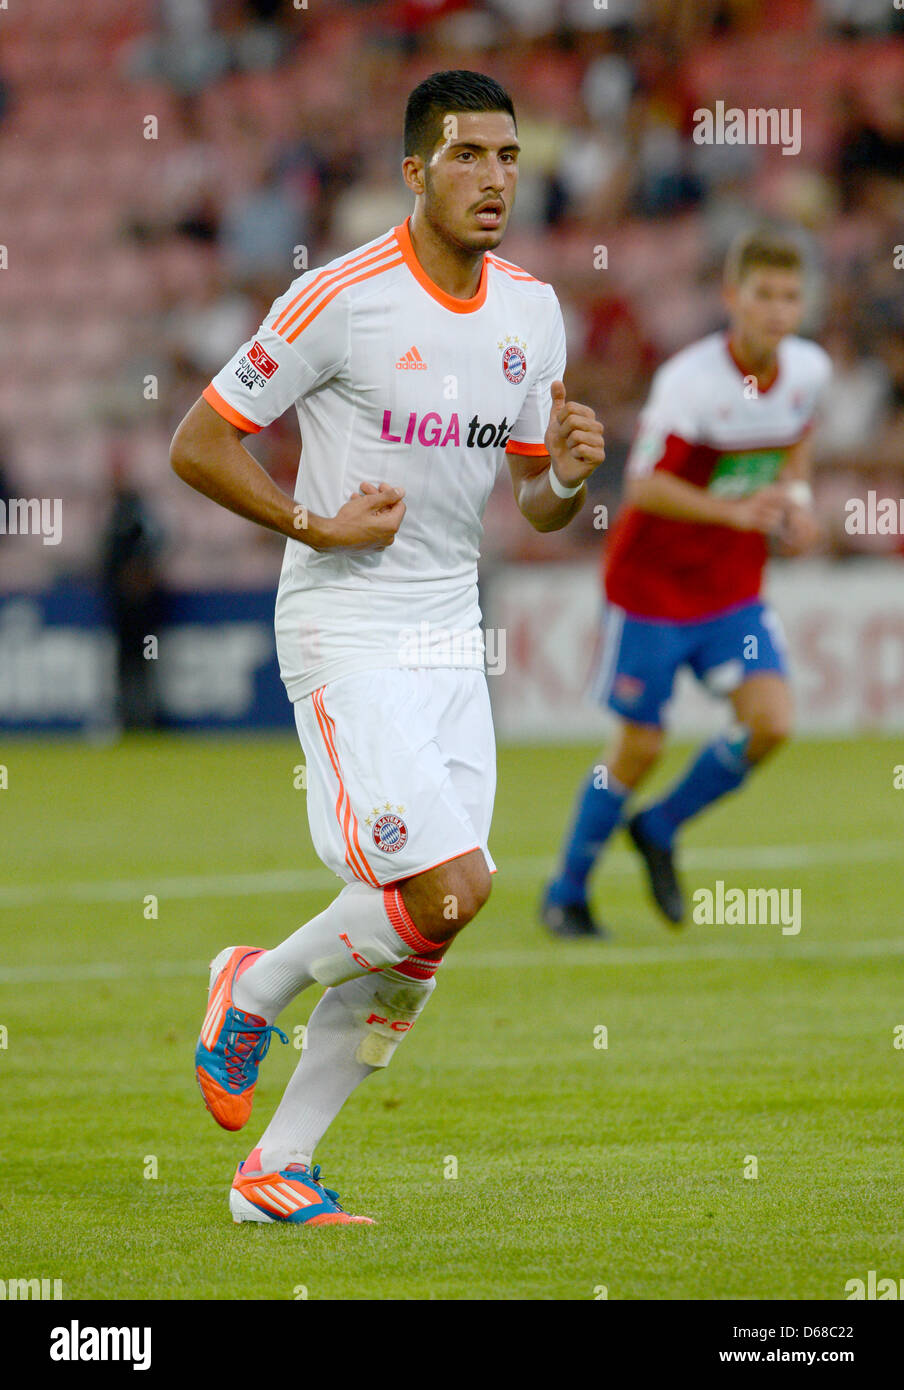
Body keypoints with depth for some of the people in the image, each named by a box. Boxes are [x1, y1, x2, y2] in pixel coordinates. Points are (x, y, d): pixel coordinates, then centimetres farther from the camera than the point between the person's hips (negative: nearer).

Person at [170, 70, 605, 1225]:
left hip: (453, 643, 7)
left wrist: (568, 476, -8)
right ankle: (257, 987, 7)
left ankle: (275, 1170, 15)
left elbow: (536, 503, 15)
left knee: (414, 939, 4)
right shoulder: (342, 299, -13)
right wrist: (320, 527, -17)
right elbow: (197, 444, -8)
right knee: (449, 890, -19)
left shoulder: (532, 310, 7)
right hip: (348, 639, -7)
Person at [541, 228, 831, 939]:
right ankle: (567, 892, 21)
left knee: (771, 722, -13)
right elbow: (644, 487, -22)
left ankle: (660, 829, 13)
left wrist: (795, 497, 0)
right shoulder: (690, 379, -23)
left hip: (735, 587, 5)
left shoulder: (809, 370, -5)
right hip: (653, 580, -5)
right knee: (641, 746, 0)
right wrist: (737, 511, -32)